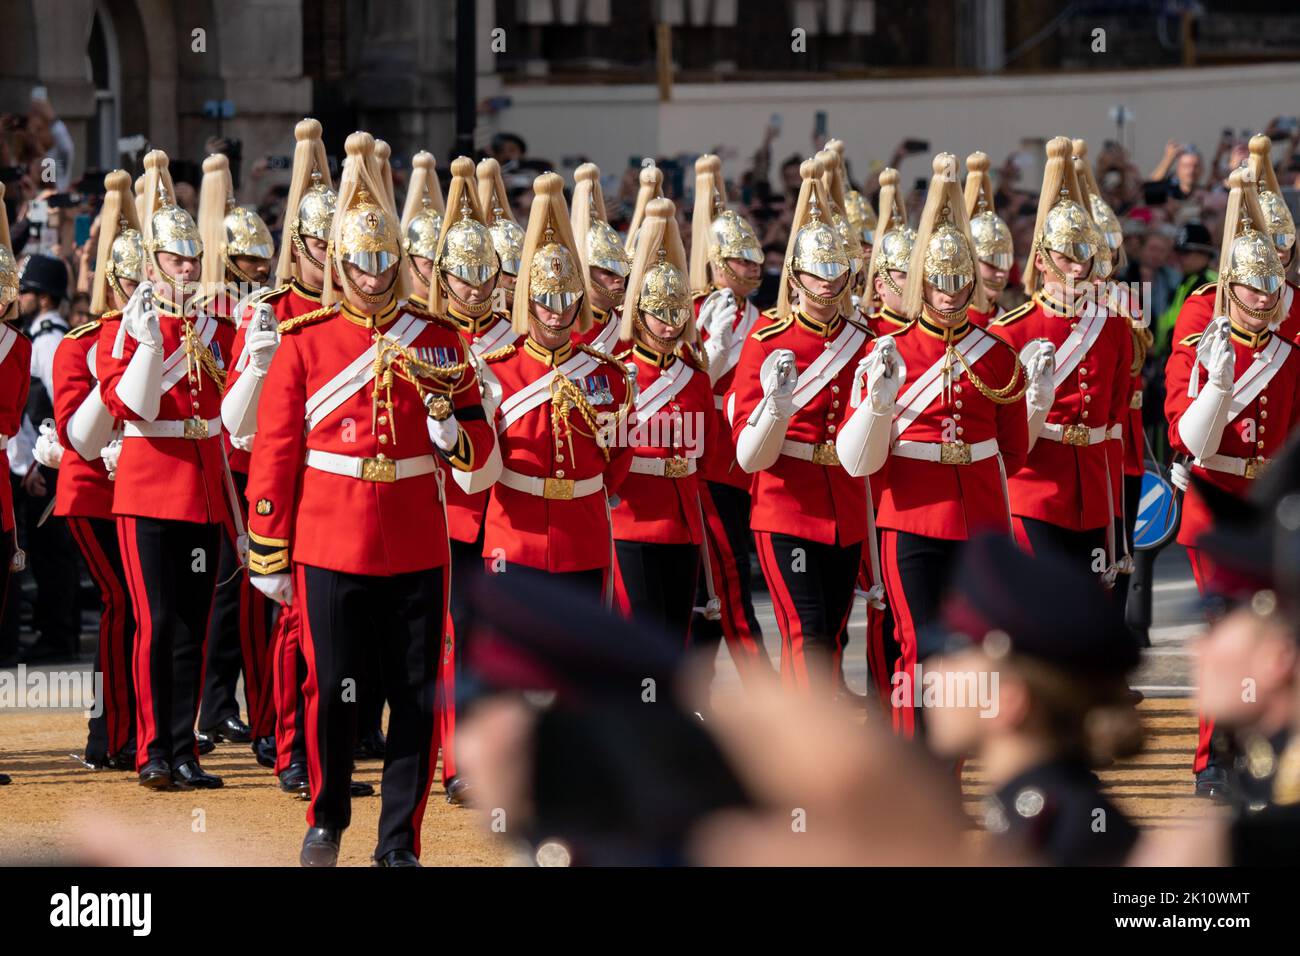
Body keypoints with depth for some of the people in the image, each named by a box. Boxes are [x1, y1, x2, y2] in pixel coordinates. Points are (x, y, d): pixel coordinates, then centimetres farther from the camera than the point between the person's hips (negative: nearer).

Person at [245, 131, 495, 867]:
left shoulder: (438, 338, 5)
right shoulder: (305, 341, 1)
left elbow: (479, 442, 9)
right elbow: (275, 449, 1)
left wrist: (453, 433, -16)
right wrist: (269, 554, -1)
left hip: (417, 545, 2)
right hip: (331, 546, -1)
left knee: (419, 696, 2)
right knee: (332, 690, 0)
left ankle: (400, 841, 12)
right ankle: (328, 819, 21)